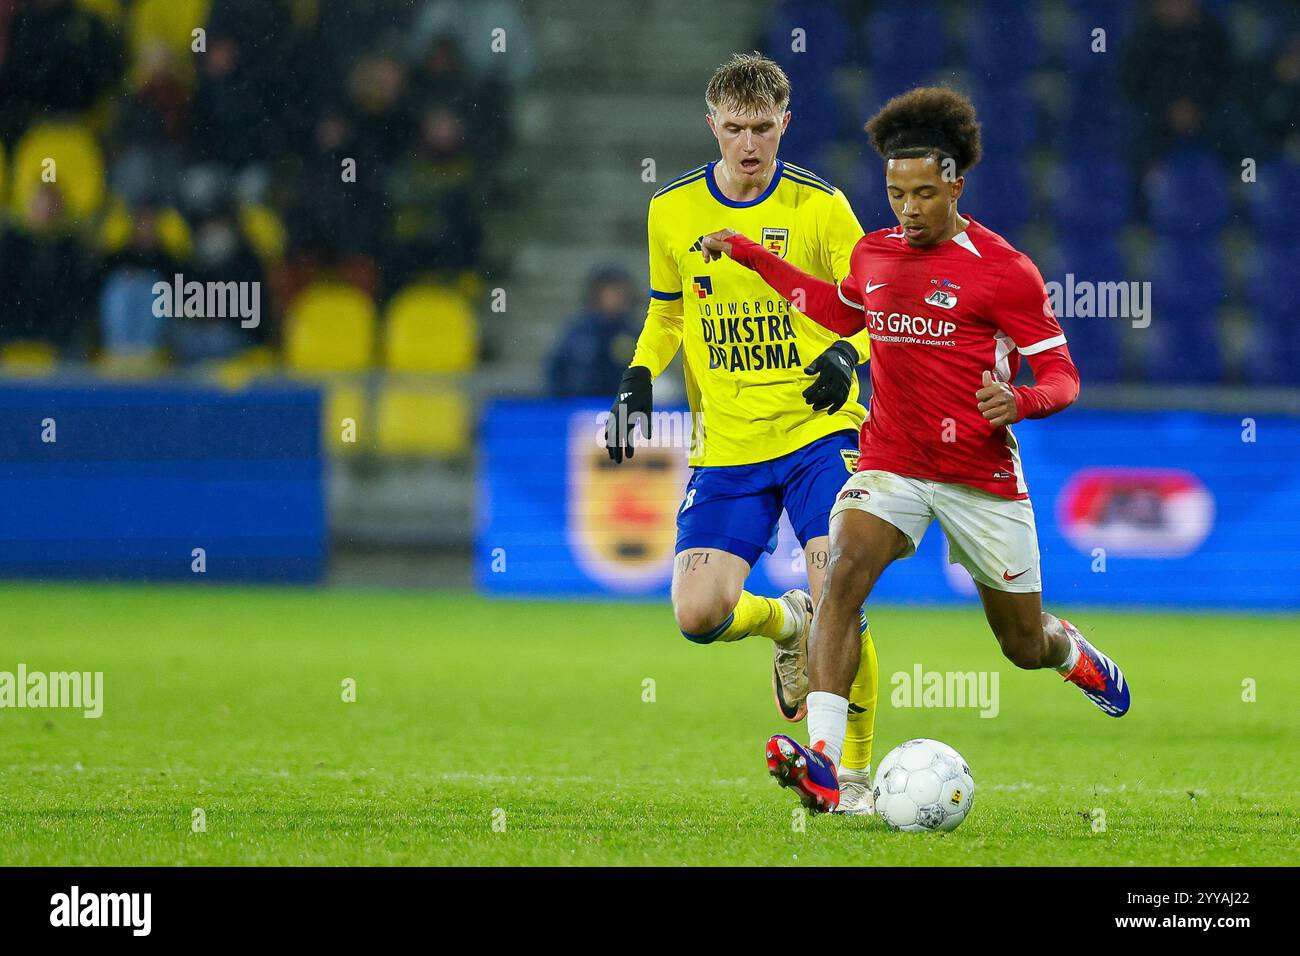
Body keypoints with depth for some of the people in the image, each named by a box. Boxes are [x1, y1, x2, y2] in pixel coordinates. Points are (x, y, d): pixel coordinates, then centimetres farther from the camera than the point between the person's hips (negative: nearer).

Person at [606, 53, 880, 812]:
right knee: (700, 614, -10)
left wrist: (846, 355, -20)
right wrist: (639, 381, 3)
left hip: (819, 434, -3)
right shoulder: (672, 211, 5)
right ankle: (786, 625, 25)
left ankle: (858, 772, 1)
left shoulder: (819, 206, -4)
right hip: (727, 448, 3)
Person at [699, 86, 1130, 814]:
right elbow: (842, 311, 30)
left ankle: (1080, 658, 51)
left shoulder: (1004, 270, -10)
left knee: (1025, 646, 10)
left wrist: (1020, 400, -31)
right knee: (842, 577, -27)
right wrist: (751, 256, 26)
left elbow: (1062, 377, -8)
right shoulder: (875, 254, 6)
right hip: (891, 467, 3)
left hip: (982, 478, -3)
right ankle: (822, 762, -38)